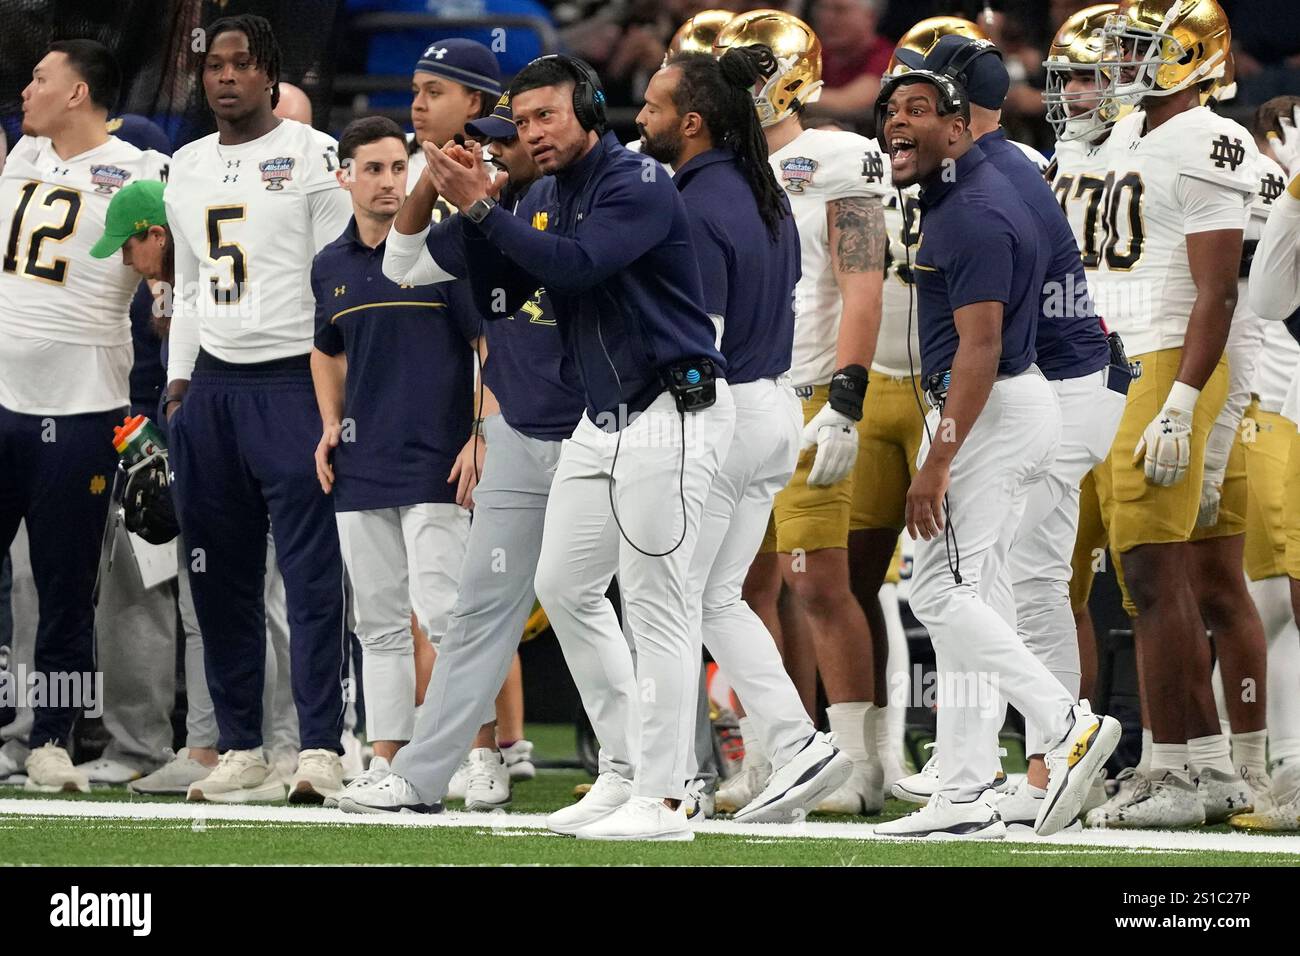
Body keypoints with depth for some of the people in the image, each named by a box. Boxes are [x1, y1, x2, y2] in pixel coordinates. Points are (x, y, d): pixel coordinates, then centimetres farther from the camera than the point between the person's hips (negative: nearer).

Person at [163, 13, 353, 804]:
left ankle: (321, 751, -13)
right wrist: (179, 384, 14)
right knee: (221, 579, 6)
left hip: (292, 382, -7)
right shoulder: (188, 169, 16)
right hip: (212, 384, 7)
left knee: (312, 573, -10)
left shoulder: (313, 155, -3)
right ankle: (242, 751, 11)